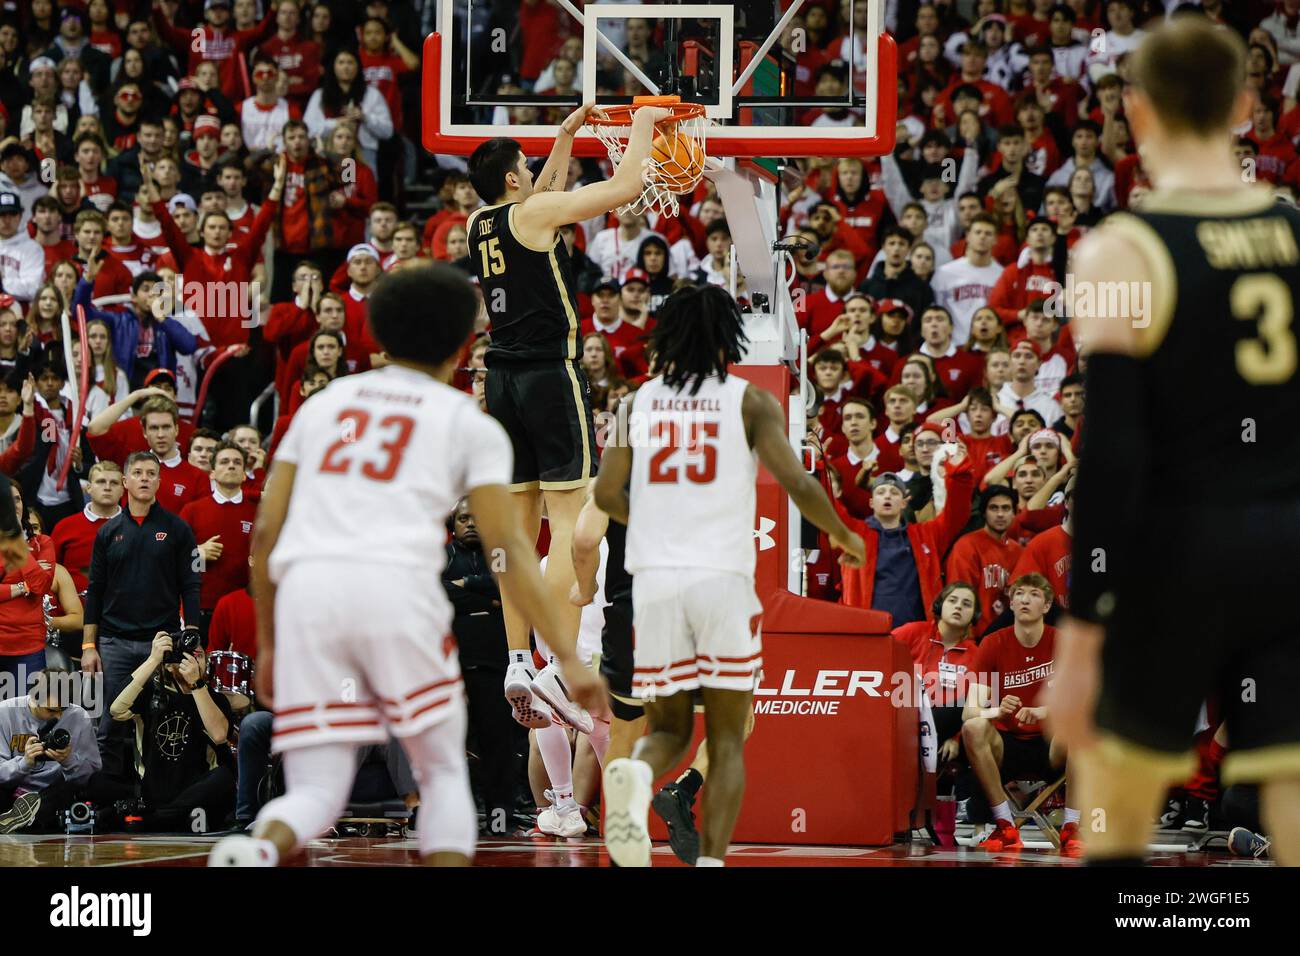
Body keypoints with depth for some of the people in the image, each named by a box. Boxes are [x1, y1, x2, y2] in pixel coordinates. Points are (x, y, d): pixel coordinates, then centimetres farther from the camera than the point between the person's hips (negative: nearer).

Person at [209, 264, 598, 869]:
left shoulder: (324, 403, 25)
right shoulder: (470, 425, 16)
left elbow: (265, 531, 19)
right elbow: (508, 550, 5)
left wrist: (268, 644, 27)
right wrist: (566, 656, 3)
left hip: (305, 590, 2)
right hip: (396, 590, -2)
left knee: (317, 791, 5)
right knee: (443, 773, 16)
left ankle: (260, 848, -29)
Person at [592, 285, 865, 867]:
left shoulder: (638, 400, 8)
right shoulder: (750, 402, 2)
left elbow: (606, 495, 5)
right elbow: (796, 482, -8)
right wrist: (843, 536, 9)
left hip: (655, 578, 2)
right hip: (724, 578, -2)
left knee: (667, 727, 13)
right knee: (727, 741, 7)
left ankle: (636, 774, -21)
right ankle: (711, 861, -8)